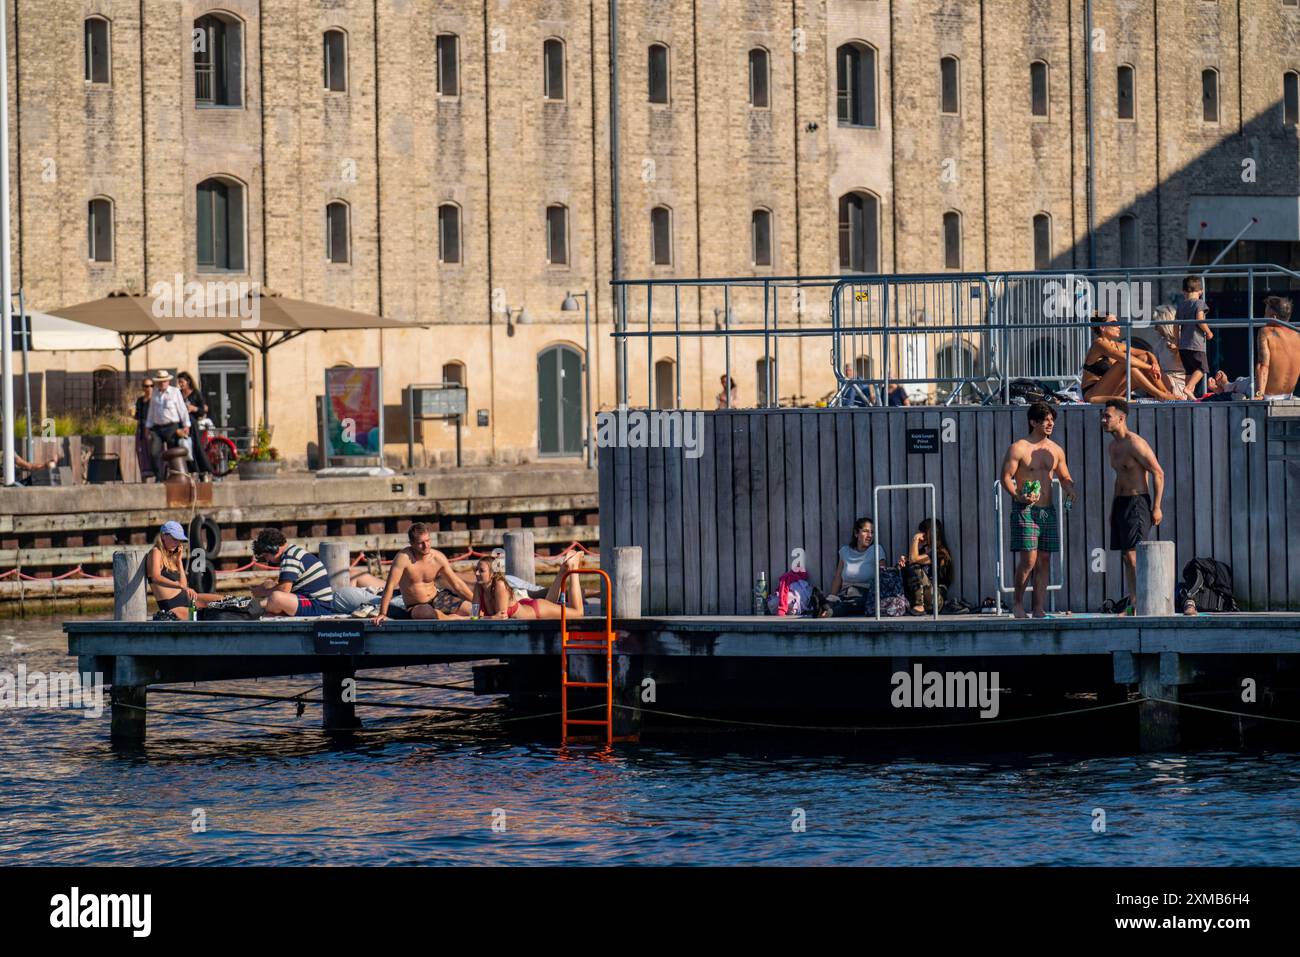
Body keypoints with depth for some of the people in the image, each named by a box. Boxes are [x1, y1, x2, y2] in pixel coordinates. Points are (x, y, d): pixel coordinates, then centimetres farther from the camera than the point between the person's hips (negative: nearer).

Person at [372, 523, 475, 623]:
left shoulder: (438, 557, -8)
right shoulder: (404, 557, -22)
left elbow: (457, 584, 2)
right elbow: (390, 586, -21)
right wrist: (382, 614, -25)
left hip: (437, 598, 4)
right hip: (415, 607, -4)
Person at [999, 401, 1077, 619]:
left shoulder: (1056, 451, 12)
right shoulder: (1018, 448, -6)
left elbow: (1064, 477, 22)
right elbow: (1006, 476, -9)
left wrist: (1070, 491, 1)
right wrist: (1018, 496, -25)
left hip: (1047, 511, 6)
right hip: (1024, 510, -6)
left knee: (1044, 559, 4)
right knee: (1029, 559, -12)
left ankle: (1039, 608, 7)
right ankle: (1018, 603, 4)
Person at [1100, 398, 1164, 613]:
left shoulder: (1135, 443, -14)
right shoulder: (1114, 446, 14)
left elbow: (1158, 473, -14)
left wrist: (1156, 507, -16)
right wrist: (1113, 508, 23)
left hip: (1137, 503, -9)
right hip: (1120, 502, 9)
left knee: (1132, 555, -13)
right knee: (1126, 556, 8)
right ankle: (1133, 602, 10)